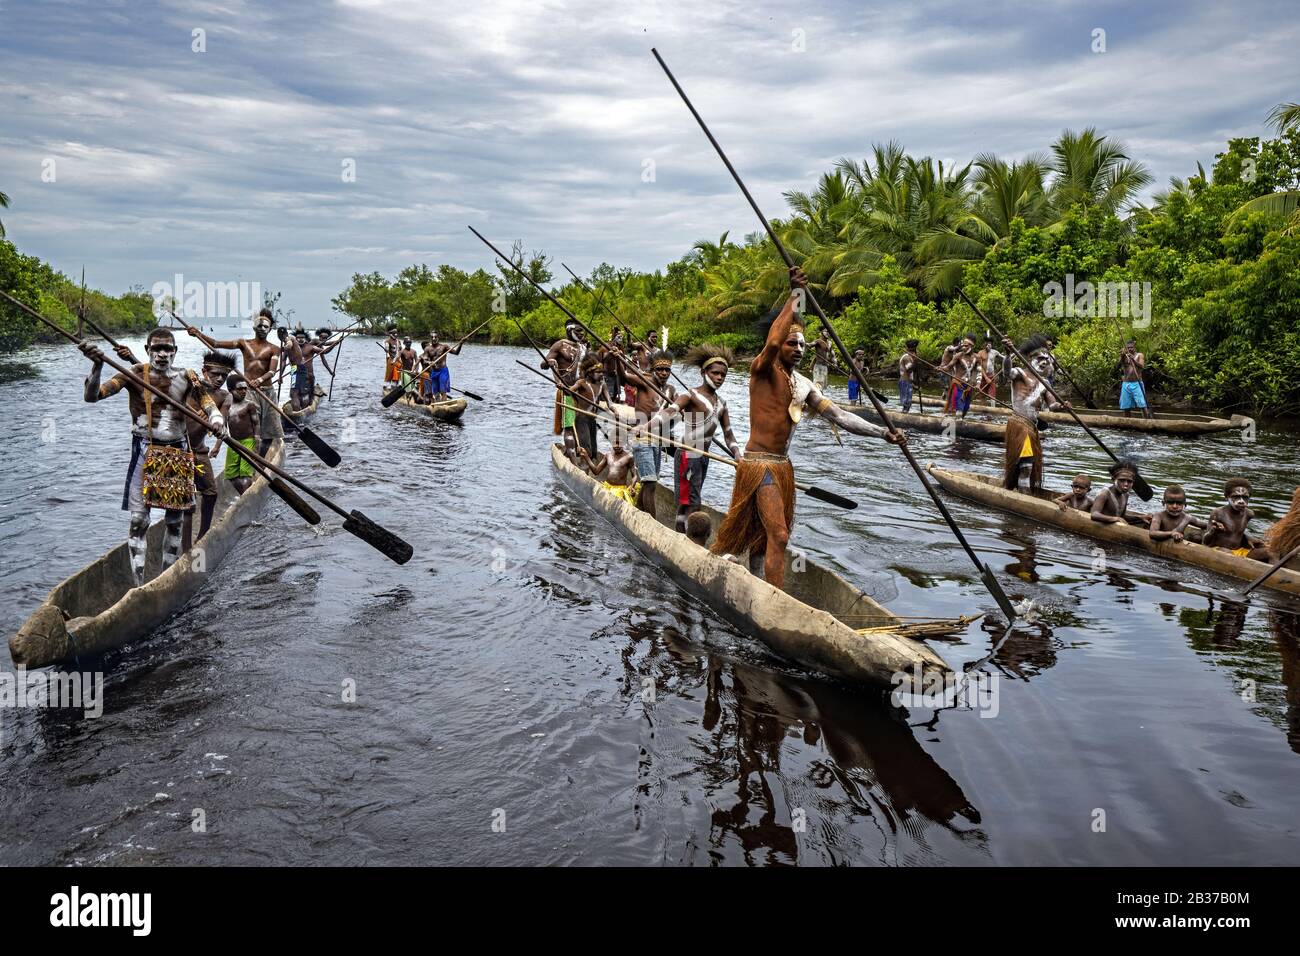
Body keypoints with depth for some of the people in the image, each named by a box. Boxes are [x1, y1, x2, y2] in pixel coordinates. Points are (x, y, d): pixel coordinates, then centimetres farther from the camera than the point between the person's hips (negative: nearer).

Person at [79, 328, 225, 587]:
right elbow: (91, 396, -9)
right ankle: (138, 584, -6)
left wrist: (216, 418, -25)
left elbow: (207, 401, -1)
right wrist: (97, 366, -27)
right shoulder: (135, 374, -4)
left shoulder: (186, 377, 5)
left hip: (178, 453, 3)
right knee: (139, 520, -8)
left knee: (175, 519, 8)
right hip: (146, 452, -3)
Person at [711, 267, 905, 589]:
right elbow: (772, 342, -32)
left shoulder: (804, 385, 12)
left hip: (782, 466, 8)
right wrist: (795, 296, -28)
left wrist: (882, 433, -2)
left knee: (764, 535, 17)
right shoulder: (762, 369, -9)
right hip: (759, 464, -8)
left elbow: (839, 415, 6)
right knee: (778, 537, -15)